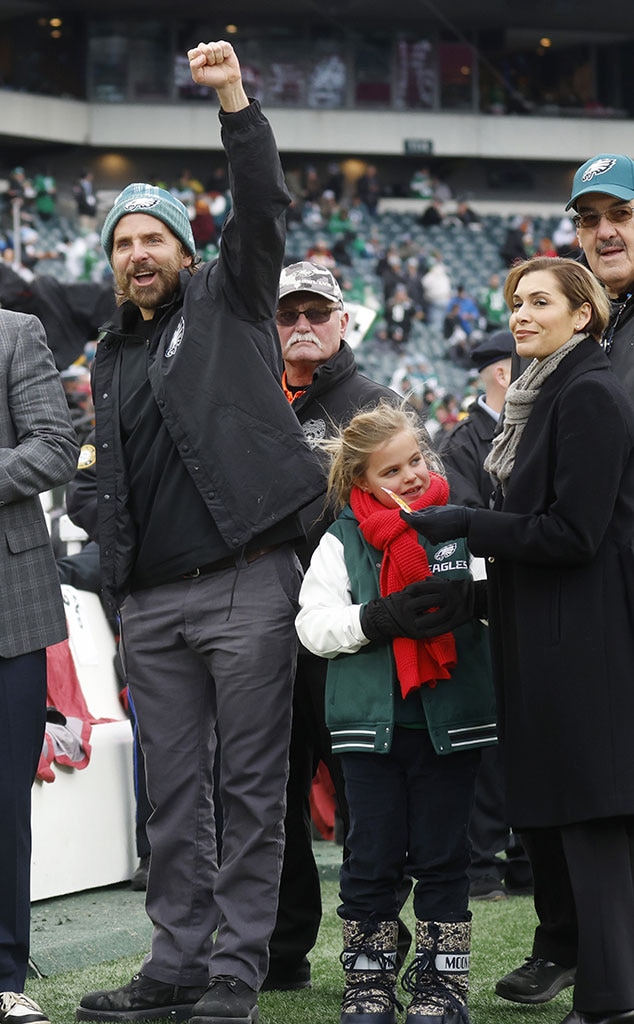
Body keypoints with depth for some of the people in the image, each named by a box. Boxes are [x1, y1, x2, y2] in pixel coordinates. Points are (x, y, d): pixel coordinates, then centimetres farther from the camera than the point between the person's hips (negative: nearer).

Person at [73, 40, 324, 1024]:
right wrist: (118, 585, 15)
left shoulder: (229, 300, 6)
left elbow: (263, 208, -10)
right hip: (152, 601, 6)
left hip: (245, 583, -5)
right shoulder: (111, 357, 20)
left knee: (249, 786, -2)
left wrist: (235, 102, -20)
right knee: (175, 792, 8)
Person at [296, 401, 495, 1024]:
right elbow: (313, 624, -3)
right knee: (372, 857, 5)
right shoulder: (344, 540, 2)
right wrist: (380, 619, -18)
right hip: (370, 722, 0)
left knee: (442, 857, 6)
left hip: (449, 722, 1)